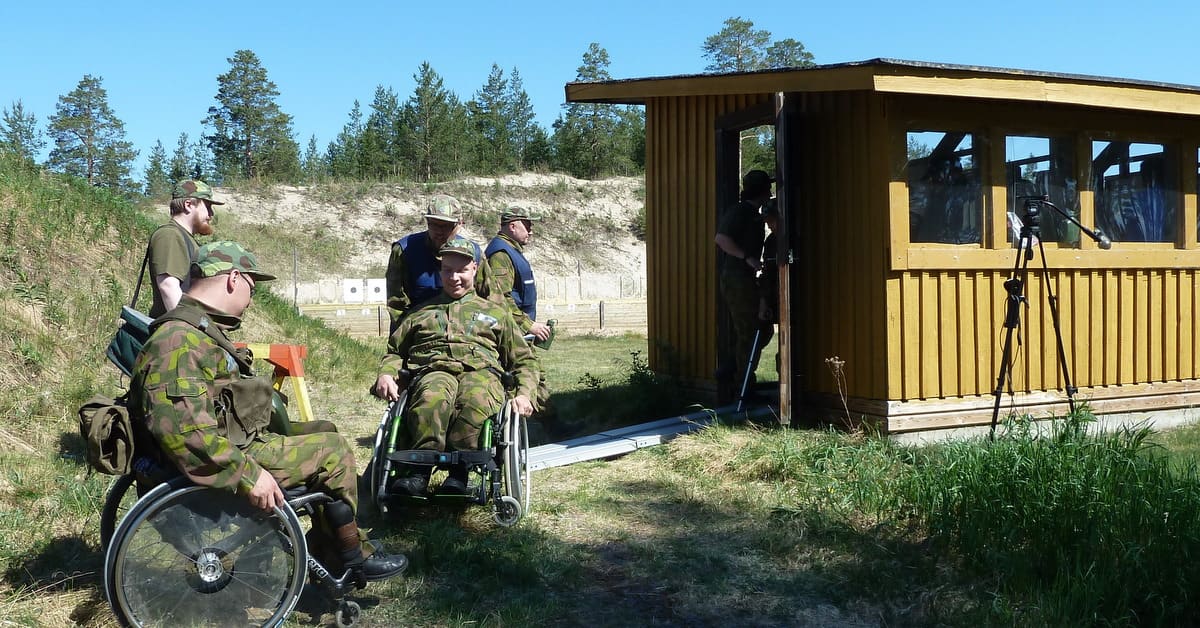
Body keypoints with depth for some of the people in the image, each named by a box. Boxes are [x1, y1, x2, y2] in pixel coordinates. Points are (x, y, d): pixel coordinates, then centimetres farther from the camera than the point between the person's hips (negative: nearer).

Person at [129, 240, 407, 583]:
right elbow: (182, 429, -34)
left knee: (324, 433, 18)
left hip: (237, 445, 11)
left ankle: (324, 549, 22)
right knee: (333, 452, -6)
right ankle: (351, 557, 12)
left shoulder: (200, 331, 13)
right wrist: (247, 474, -32)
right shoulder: (179, 340, -22)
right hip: (219, 466, -11)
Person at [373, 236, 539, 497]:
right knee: (433, 397, -41)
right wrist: (386, 374, 5)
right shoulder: (421, 312, 33)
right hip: (433, 371, 1)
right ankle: (420, 471, -41)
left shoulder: (495, 312, 31)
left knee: (476, 400, -42)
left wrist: (525, 394, 7)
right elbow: (394, 351, 29)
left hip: (481, 371, 0)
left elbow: (523, 360, 27)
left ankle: (458, 472, -38)